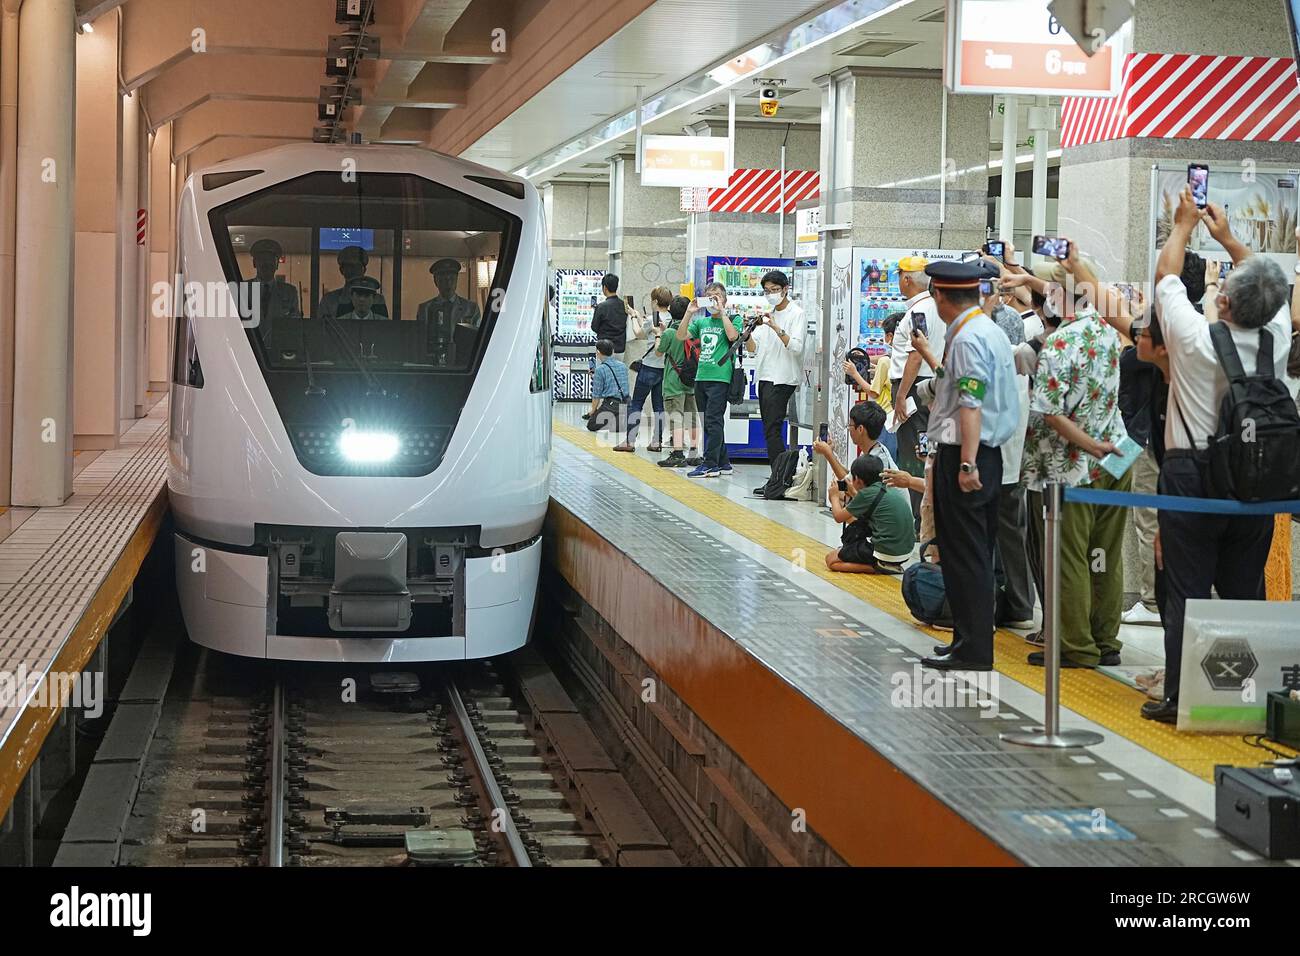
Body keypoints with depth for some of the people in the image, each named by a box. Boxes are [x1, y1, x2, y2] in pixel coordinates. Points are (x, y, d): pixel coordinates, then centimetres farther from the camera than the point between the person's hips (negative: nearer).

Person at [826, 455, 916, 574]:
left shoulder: (866, 493, -11)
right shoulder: (890, 489, 11)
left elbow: (839, 517, 1)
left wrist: (834, 496, 18)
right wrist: (854, 494, 40)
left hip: (886, 553, -8)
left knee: (831, 559, 6)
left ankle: (878, 567, -7)